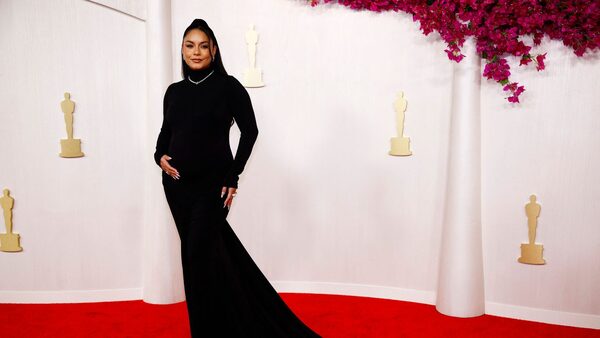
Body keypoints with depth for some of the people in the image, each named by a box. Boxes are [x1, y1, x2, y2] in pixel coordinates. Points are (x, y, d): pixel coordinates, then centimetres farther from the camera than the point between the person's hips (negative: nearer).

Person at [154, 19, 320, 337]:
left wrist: (233, 175, -11)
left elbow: (249, 131, -6)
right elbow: (166, 131, 19)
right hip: (177, 185, 5)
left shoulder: (228, 86, -4)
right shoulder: (174, 91, 10)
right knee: (216, 250, 12)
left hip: (212, 184, -5)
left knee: (199, 253, -7)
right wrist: (160, 156, -2)